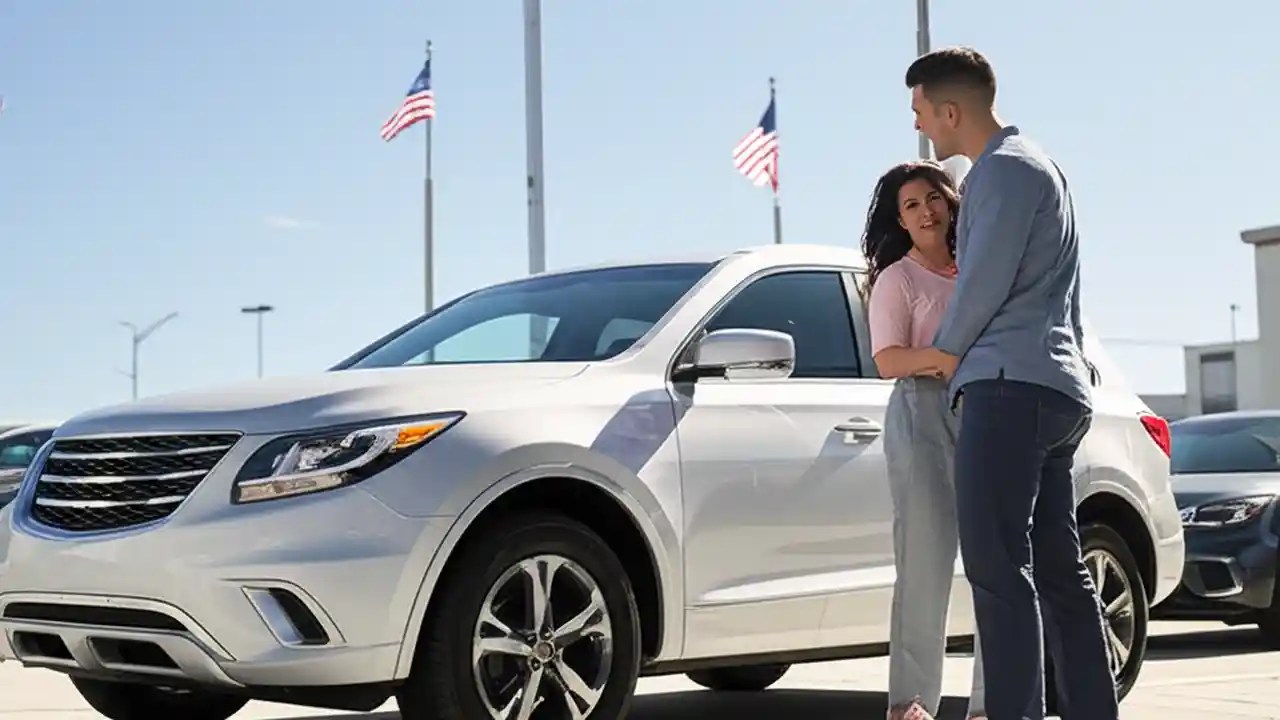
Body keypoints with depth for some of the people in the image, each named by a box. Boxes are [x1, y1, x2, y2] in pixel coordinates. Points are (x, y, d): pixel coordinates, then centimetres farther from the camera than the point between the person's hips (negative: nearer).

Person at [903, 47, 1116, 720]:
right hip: (1052, 387, 11)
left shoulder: (1005, 168, -8)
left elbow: (986, 279, -11)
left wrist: (946, 349, 4)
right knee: (1058, 569, 9)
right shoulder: (1026, 165, 25)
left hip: (1012, 384, -11)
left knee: (997, 567, -15)